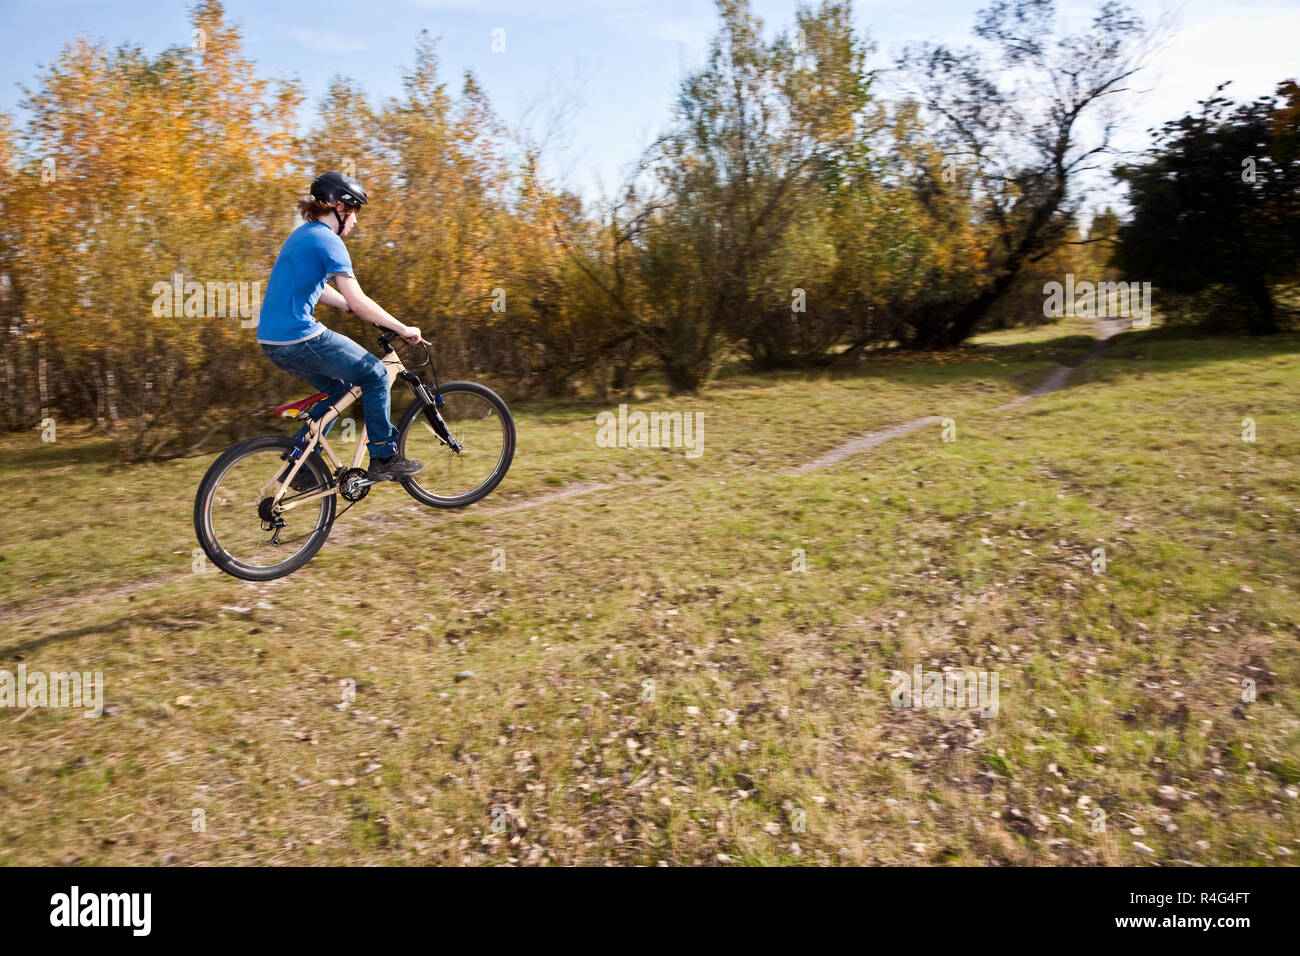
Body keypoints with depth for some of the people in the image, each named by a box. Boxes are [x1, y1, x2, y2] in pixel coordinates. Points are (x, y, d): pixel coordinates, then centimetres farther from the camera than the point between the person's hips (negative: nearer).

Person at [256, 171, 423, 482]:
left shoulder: (301, 235, 20)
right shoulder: (328, 241, -11)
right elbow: (357, 302, -17)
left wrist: (372, 315, 28)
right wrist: (402, 328, -8)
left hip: (272, 340, 10)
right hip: (300, 338, -10)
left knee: (337, 388, 23)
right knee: (374, 374, 2)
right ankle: (384, 458, 5)